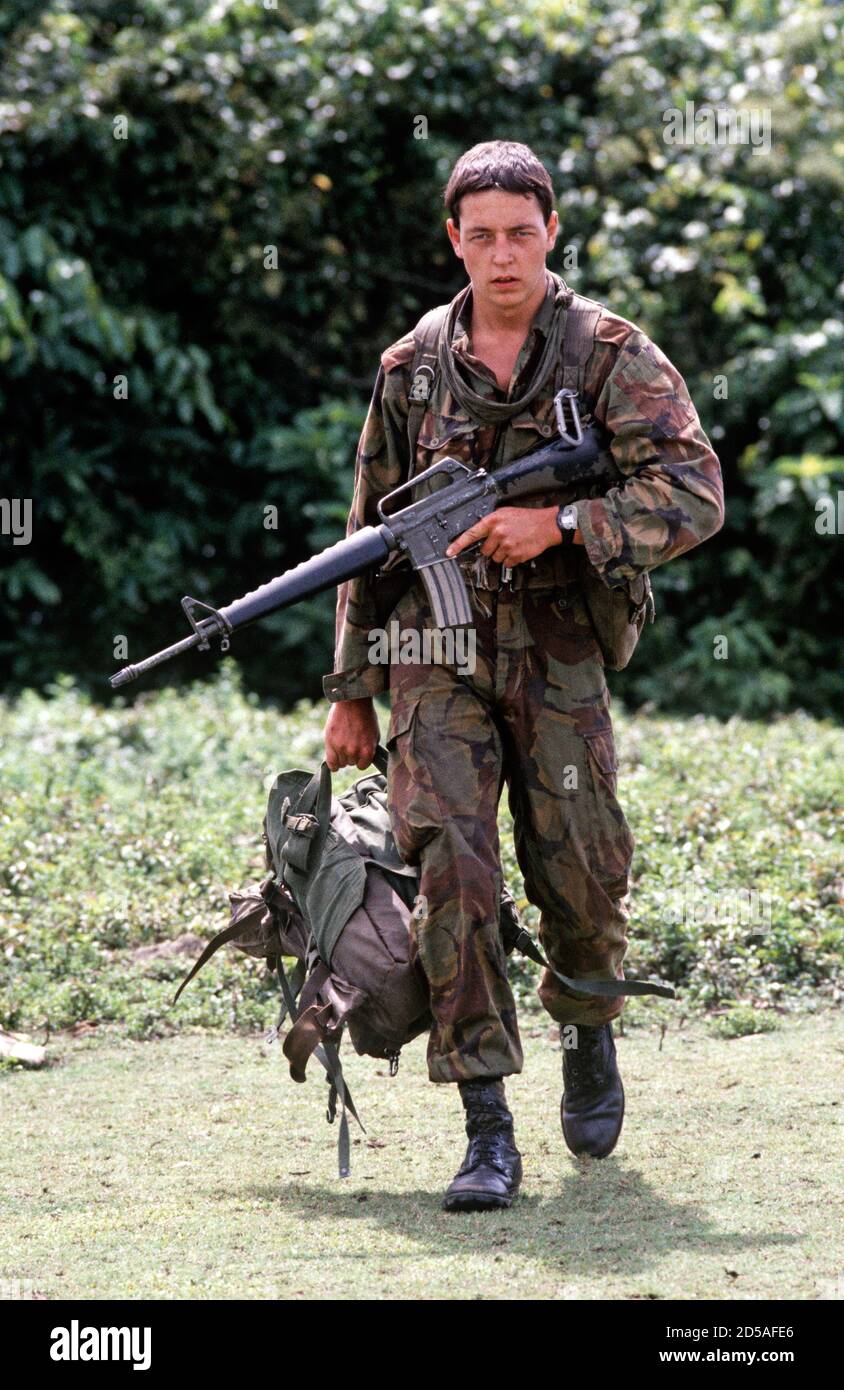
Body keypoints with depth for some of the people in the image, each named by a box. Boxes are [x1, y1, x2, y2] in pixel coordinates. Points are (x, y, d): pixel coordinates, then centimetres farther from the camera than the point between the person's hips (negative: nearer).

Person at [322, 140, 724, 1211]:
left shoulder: (611, 356, -2)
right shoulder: (410, 369, 6)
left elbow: (695, 497, -12)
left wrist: (560, 523, -23)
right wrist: (353, 692, 13)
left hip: (559, 657, -1)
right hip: (439, 656, 1)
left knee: (580, 880, 5)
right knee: (451, 872, -13)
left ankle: (588, 1035, 39)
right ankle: (488, 1134, -11)